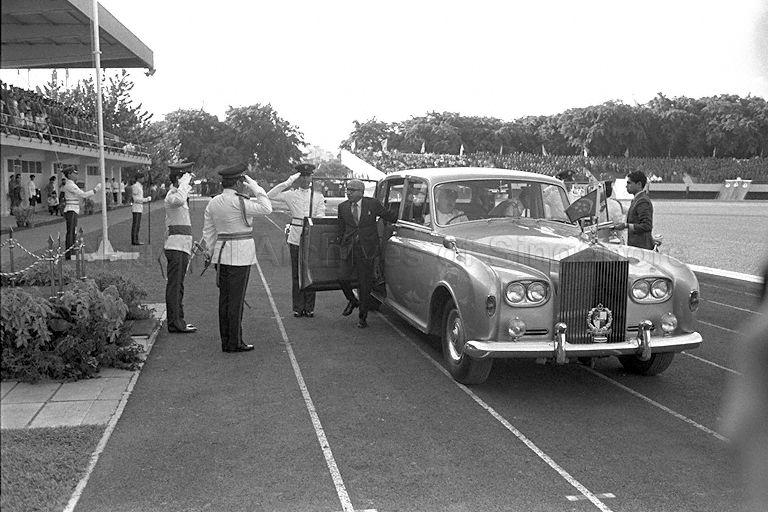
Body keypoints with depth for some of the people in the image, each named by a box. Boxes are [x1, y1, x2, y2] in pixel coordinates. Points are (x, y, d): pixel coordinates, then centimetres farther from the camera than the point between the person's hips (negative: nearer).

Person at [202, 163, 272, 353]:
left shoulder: (213, 203, 8)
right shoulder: (239, 202, -15)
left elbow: (208, 230, 14)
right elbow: (266, 208, -10)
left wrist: (210, 252, 22)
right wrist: (254, 187, -4)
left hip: (222, 253, 8)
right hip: (240, 253, -8)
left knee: (225, 298, 11)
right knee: (236, 299, -3)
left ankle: (226, 341, 17)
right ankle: (234, 343, 2)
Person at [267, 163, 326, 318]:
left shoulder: (318, 196, 10)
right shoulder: (291, 194, 7)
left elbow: (320, 215, 0)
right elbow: (270, 196, -3)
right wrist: (287, 182, -8)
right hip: (295, 238, 0)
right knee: (296, 274, 2)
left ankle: (309, 308, 10)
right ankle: (297, 307, 8)